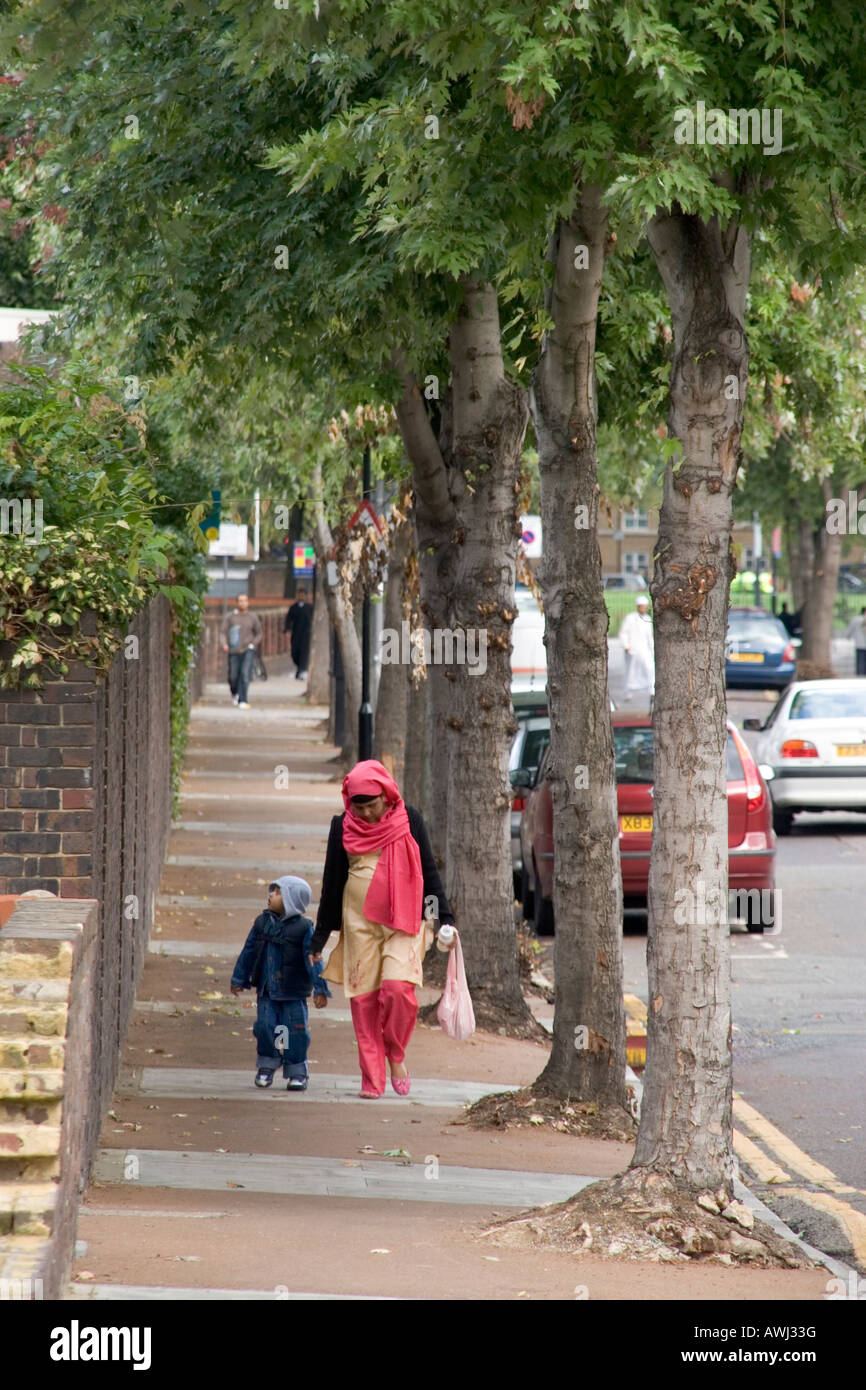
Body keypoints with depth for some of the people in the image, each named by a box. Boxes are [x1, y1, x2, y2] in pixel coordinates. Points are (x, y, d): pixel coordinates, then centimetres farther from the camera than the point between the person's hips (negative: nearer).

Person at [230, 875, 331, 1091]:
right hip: (266, 991, 3)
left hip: (293, 993, -3)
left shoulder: (304, 928, -9)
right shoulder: (262, 923, 4)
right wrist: (239, 979, 17)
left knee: (295, 1030, -2)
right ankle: (267, 1066, 20)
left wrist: (320, 989, -13)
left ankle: (297, 1071, 12)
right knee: (265, 1026, 0)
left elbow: (313, 959, -10)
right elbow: (249, 952, 13)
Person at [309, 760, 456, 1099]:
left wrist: (444, 918, 2)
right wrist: (320, 936, 12)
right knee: (363, 996, -2)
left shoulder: (408, 820, 0)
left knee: (398, 989, -18)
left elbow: (428, 870, 7)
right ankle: (371, 1079, 4)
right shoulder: (343, 827, 3)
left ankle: (396, 1056, 8)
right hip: (359, 922, 2)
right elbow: (332, 881, 10)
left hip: (403, 920, -2)